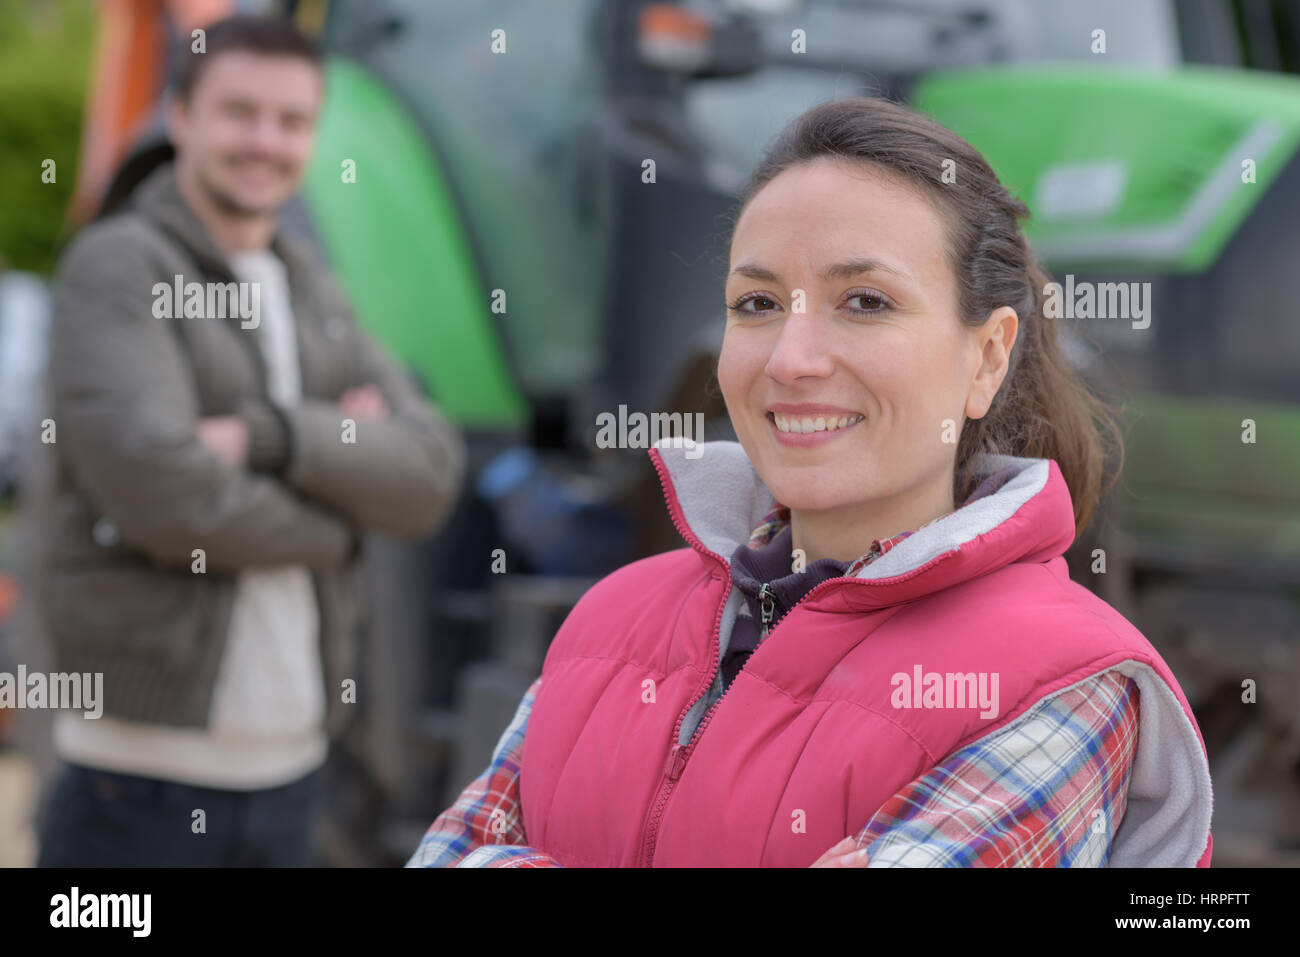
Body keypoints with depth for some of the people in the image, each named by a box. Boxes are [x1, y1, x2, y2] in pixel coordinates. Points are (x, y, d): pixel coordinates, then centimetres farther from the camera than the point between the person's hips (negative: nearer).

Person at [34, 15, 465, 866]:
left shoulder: (311, 287, 14)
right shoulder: (117, 268, -5)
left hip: (292, 765, 6)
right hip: (145, 771, -6)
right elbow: (156, 491, -20)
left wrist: (270, 435, -15)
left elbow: (429, 476, 1)